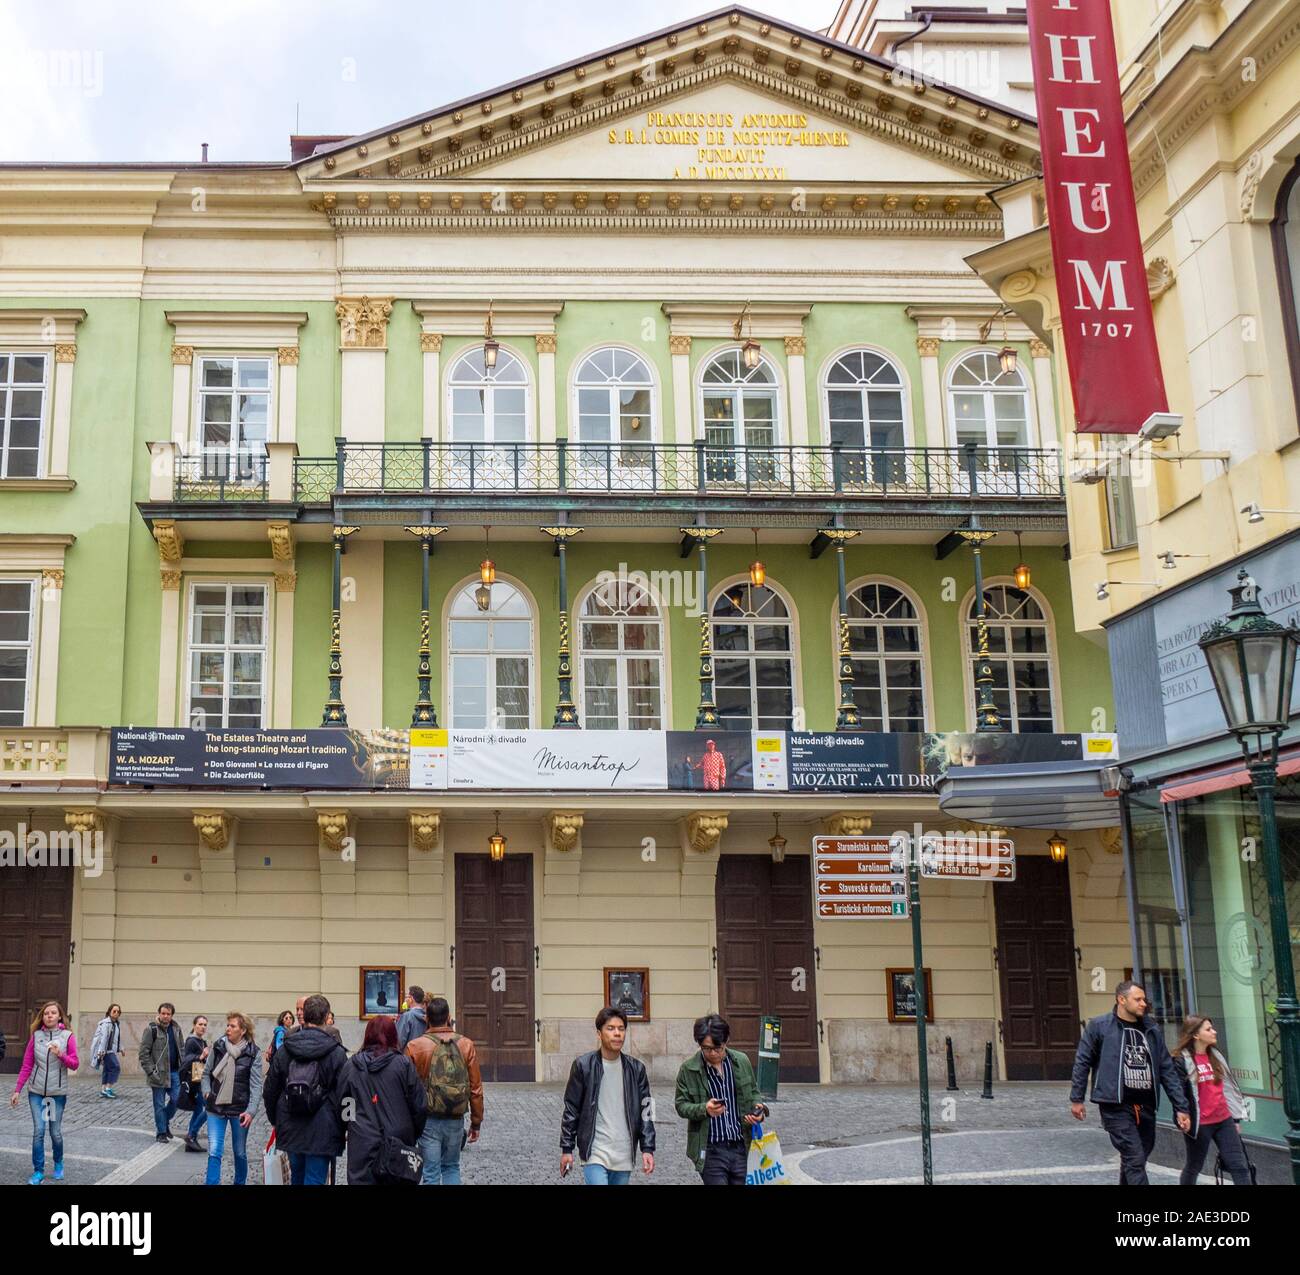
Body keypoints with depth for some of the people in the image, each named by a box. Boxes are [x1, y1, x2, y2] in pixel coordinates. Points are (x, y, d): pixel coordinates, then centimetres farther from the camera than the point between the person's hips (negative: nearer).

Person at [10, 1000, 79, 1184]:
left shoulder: (68, 1036, -4)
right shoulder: (35, 1036, 0)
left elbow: (75, 1065, -5)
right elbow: (26, 1065, 2)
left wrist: (61, 1055, -22)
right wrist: (17, 1090, -1)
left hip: (58, 1092, -1)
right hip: (36, 1091, 1)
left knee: (56, 1132, 5)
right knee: (38, 1131, -5)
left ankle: (58, 1164, 28)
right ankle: (38, 1171, 4)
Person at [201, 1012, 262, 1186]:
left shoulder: (253, 1053, -8)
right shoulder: (218, 1047, -2)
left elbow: (256, 1085, -11)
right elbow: (206, 1073, 10)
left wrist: (250, 1111, -20)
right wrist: (207, 1092, -6)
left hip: (239, 1110, -1)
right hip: (215, 1107, 1)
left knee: (240, 1152, 12)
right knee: (214, 1152, -7)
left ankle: (240, 1183, 31)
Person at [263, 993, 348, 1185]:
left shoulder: (285, 1050, 3)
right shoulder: (337, 1053, -9)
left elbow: (270, 1090, 8)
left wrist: (275, 1120, 22)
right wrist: (342, 1127, 7)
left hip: (290, 1131, 4)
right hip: (322, 1132, -4)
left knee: (297, 1176, 20)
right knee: (314, 1180, -2)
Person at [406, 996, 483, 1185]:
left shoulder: (415, 1047, -7)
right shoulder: (466, 1045, -2)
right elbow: (476, 1088, 1)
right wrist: (476, 1122, 10)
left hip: (428, 1120, -2)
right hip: (456, 1119, 2)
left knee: (431, 1174, 6)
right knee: (451, 1167, 19)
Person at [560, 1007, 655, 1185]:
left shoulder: (636, 1068, 4)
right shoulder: (583, 1065, -4)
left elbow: (645, 1112, 6)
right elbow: (571, 1110, 1)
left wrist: (647, 1149, -2)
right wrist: (566, 1149, 1)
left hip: (624, 1155, 3)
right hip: (595, 1153, -3)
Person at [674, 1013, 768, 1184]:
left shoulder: (742, 1061, 4)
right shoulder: (688, 1069, -6)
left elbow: (753, 1092, 18)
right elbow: (681, 1105, -1)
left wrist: (757, 1108, -4)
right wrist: (704, 1109, -20)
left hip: (742, 1147, 3)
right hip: (711, 1151, -3)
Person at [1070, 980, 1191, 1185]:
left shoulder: (1151, 1030, 11)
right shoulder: (1099, 1026, -3)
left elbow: (1168, 1070, 12)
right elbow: (1082, 1062, 2)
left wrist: (1181, 1107, 8)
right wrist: (1076, 1098, 1)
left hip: (1145, 1107, 5)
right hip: (1116, 1107, -5)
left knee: (1135, 1162, 13)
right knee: (1135, 1160, -13)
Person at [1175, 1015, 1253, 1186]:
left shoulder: (1215, 1056, 10)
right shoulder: (1182, 1060, -12)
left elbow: (1228, 1087, 15)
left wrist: (1236, 1117, 14)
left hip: (1224, 1120, 6)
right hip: (1200, 1124, -6)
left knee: (1240, 1166, 1)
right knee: (1194, 1167, 10)